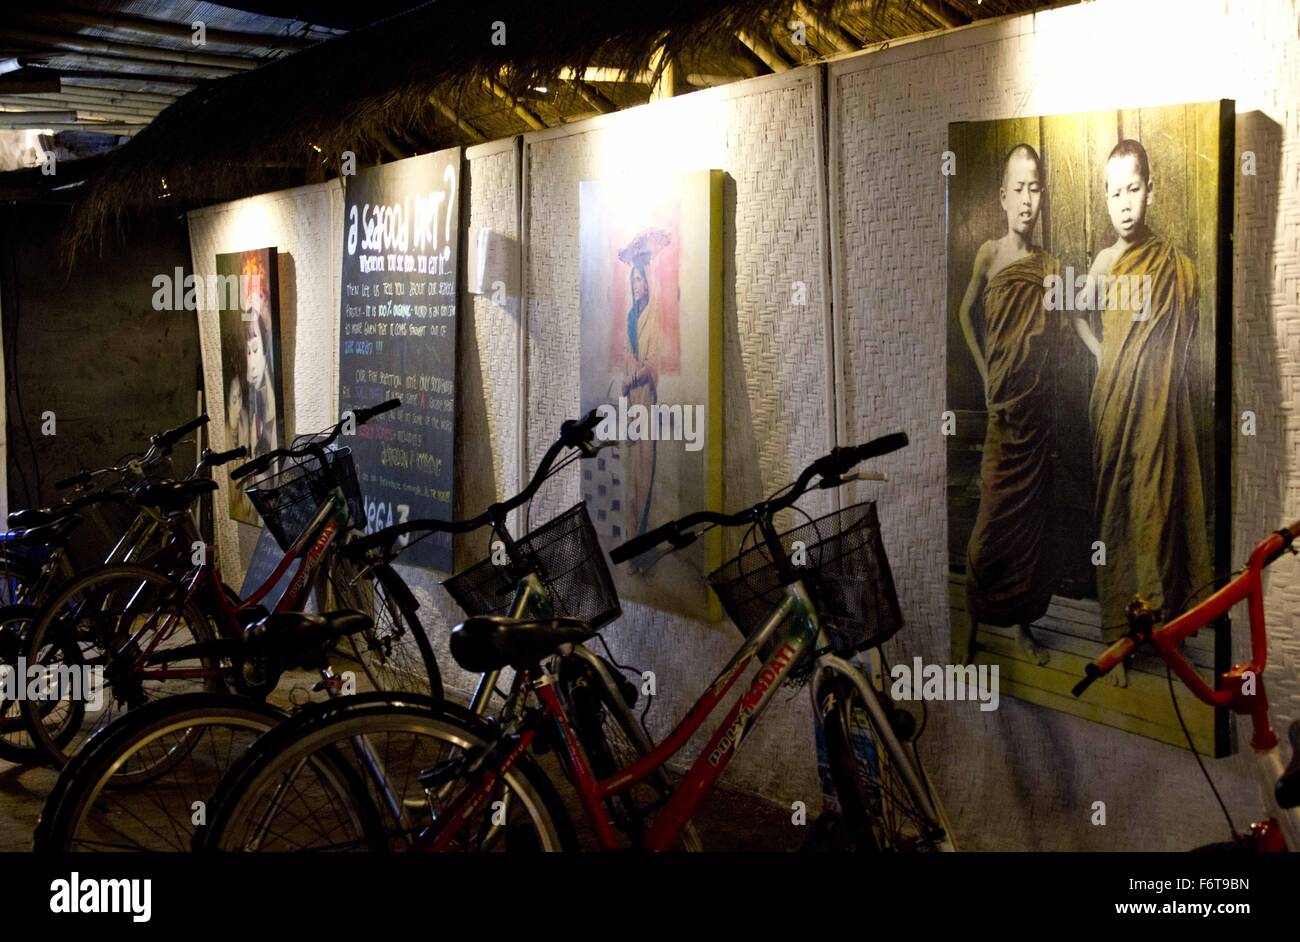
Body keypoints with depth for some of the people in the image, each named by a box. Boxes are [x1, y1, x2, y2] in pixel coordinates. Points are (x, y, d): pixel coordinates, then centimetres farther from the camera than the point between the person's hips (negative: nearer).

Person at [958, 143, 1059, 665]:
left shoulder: (1049, 264, 4)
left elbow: (1053, 339, 10)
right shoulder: (989, 253, -5)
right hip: (1003, 407, -4)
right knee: (994, 514, 0)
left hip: (1039, 407, 4)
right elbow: (963, 313, 5)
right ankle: (974, 620, 13)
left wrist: (1044, 393, 1)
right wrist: (985, 374, 0)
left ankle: (1022, 621, 19)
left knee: (1032, 512, 9)